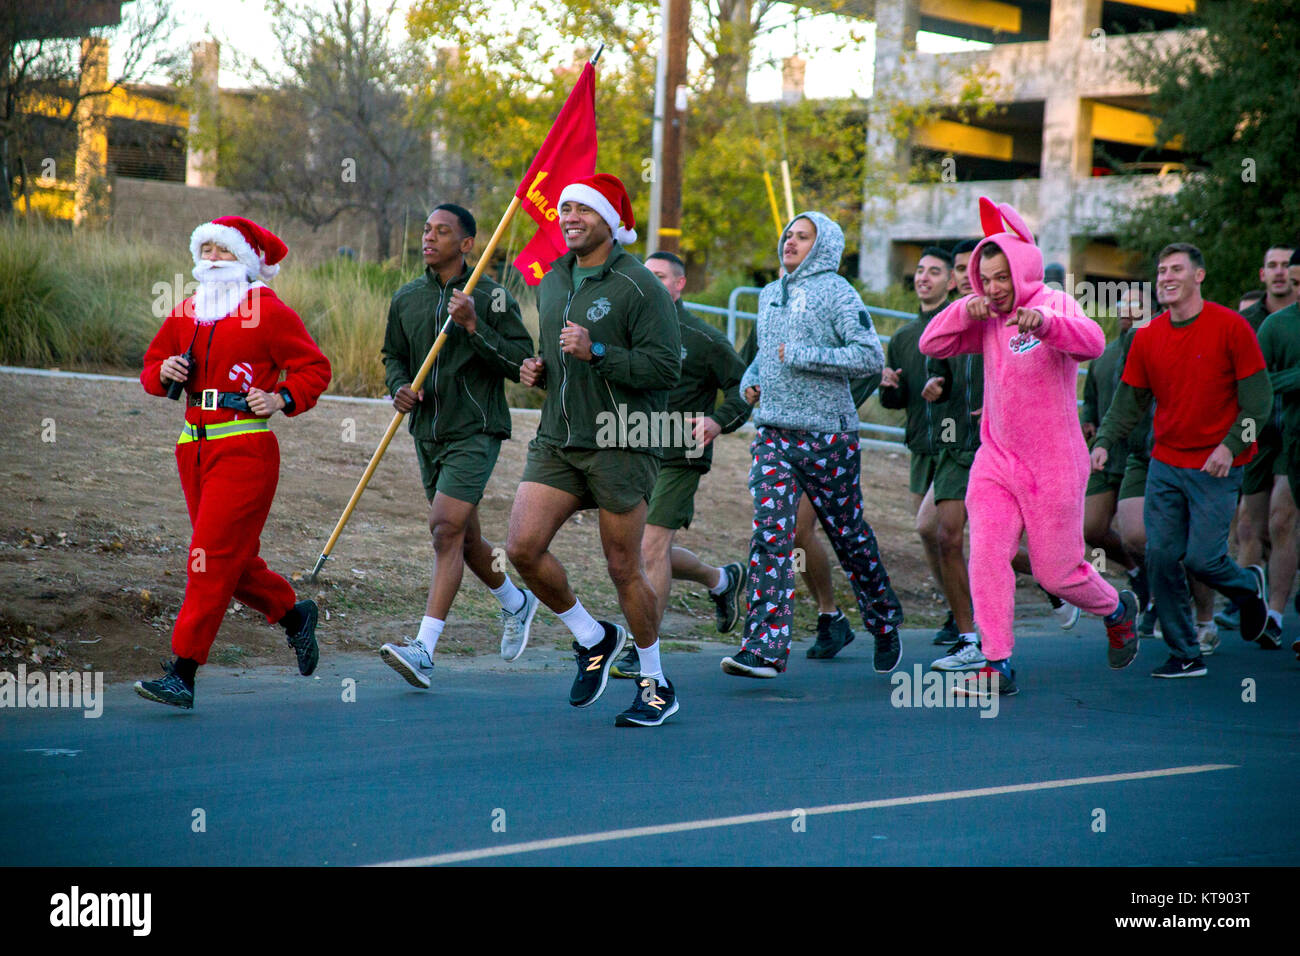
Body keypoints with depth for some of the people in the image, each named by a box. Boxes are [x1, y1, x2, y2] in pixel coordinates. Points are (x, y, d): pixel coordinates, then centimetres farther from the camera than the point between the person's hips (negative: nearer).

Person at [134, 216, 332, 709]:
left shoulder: (268, 311, -4)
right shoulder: (185, 313, 13)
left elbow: (314, 367, 0)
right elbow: (152, 367, 21)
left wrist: (283, 399, -16)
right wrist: (164, 372, -2)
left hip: (246, 447, -7)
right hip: (194, 446, 7)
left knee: (213, 557, -12)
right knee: (233, 559, 14)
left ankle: (182, 676, -13)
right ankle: (294, 614, 40)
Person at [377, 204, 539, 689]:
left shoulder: (492, 297, -8)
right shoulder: (406, 298, 7)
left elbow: (520, 362, -11)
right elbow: (393, 354, 19)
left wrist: (474, 326, -21)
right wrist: (399, 387, -2)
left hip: (475, 431, -6)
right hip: (428, 432, 6)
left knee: (446, 529, -17)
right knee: (465, 538, 16)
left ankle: (424, 649, -20)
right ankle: (516, 604, 43)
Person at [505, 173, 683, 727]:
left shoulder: (639, 286, -9)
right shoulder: (551, 282, 14)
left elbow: (666, 368, -15)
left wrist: (595, 353, -23)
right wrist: (536, 371, 7)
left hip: (620, 445, -6)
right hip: (557, 439, 6)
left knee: (623, 566, 0)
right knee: (522, 547, -8)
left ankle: (656, 685, 18)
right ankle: (592, 640, 15)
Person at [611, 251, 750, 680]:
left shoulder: (703, 339, -4)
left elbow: (744, 387, -2)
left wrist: (718, 422, -18)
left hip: (678, 459, -6)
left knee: (651, 549, -12)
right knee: (652, 554, 12)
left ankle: (643, 650, -5)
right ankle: (721, 580, 38)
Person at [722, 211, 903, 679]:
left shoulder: (836, 292, -5)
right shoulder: (770, 295, 16)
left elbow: (871, 356, -14)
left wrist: (805, 357, -17)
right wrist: (750, 379, 12)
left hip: (827, 433, -5)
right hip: (774, 433, 5)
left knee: (848, 534, 8)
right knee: (770, 533, -10)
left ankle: (884, 622, 30)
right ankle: (765, 648, -15)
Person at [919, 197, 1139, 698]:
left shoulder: (1054, 305, -10)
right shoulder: (985, 318, 7)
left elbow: (1092, 342, -30)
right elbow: (932, 345, 2)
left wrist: (1045, 322, -49)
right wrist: (965, 310, -15)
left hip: (1053, 466, -5)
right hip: (996, 460, 5)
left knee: (1057, 573, 3)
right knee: (986, 554, -12)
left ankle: (1117, 610, 34)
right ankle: (997, 665, -9)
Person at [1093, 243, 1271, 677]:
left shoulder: (1230, 327, -8)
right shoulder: (1148, 338, 5)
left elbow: (1258, 396, -7)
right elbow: (1130, 399, 9)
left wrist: (1231, 445, -18)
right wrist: (1105, 443, -6)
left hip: (1215, 467, -4)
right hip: (1165, 463, 4)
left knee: (1201, 559, -9)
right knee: (1161, 558, -1)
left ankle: (1248, 586, 26)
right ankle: (1185, 655, 10)